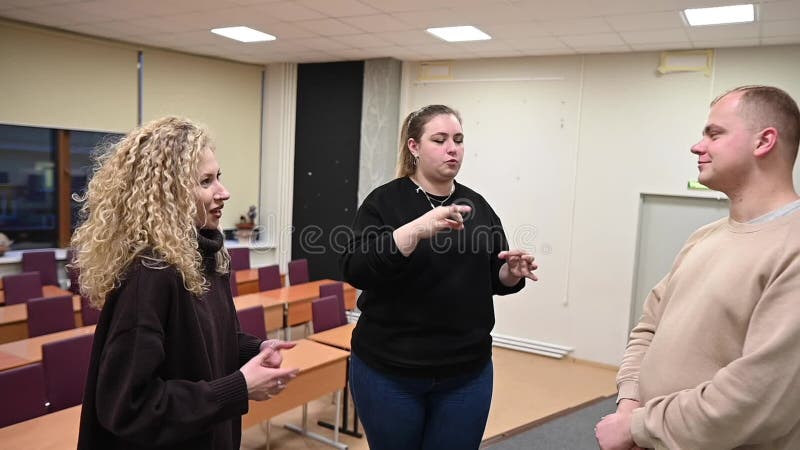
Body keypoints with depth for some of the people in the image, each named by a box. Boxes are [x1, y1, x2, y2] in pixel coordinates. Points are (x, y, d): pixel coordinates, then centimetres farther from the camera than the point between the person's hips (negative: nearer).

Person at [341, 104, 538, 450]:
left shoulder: (477, 205, 6)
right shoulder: (384, 201, -6)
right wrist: (416, 230, -31)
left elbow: (494, 277, 12)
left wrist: (513, 272, -11)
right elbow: (356, 270, -19)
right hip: (389, 372, -3)